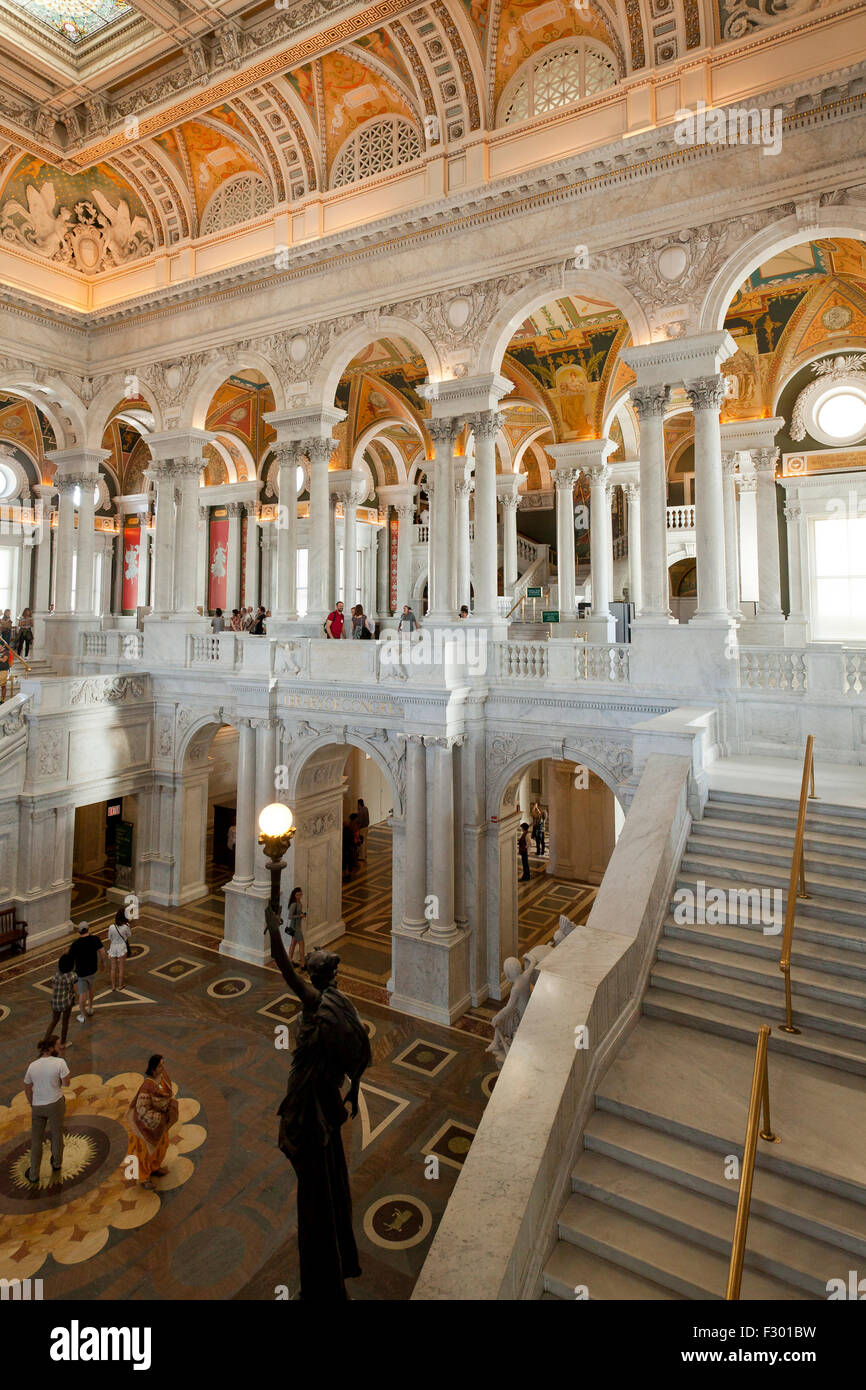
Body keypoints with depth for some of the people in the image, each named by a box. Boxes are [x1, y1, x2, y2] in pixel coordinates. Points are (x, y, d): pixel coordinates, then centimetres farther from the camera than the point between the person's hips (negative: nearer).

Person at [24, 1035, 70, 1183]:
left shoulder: (32, 1066, -8)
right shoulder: (60, 1062, -21)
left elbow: (27, 1089, 4)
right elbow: (66, 1083, -15)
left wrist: (32, 1104, 20)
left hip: (37, 1106, 2)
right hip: (55, 1104, -2)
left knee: (36, 1139, 19)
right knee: (57, 1134, 21)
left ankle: (33, 1174, 28)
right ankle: (57, 1163, 41)